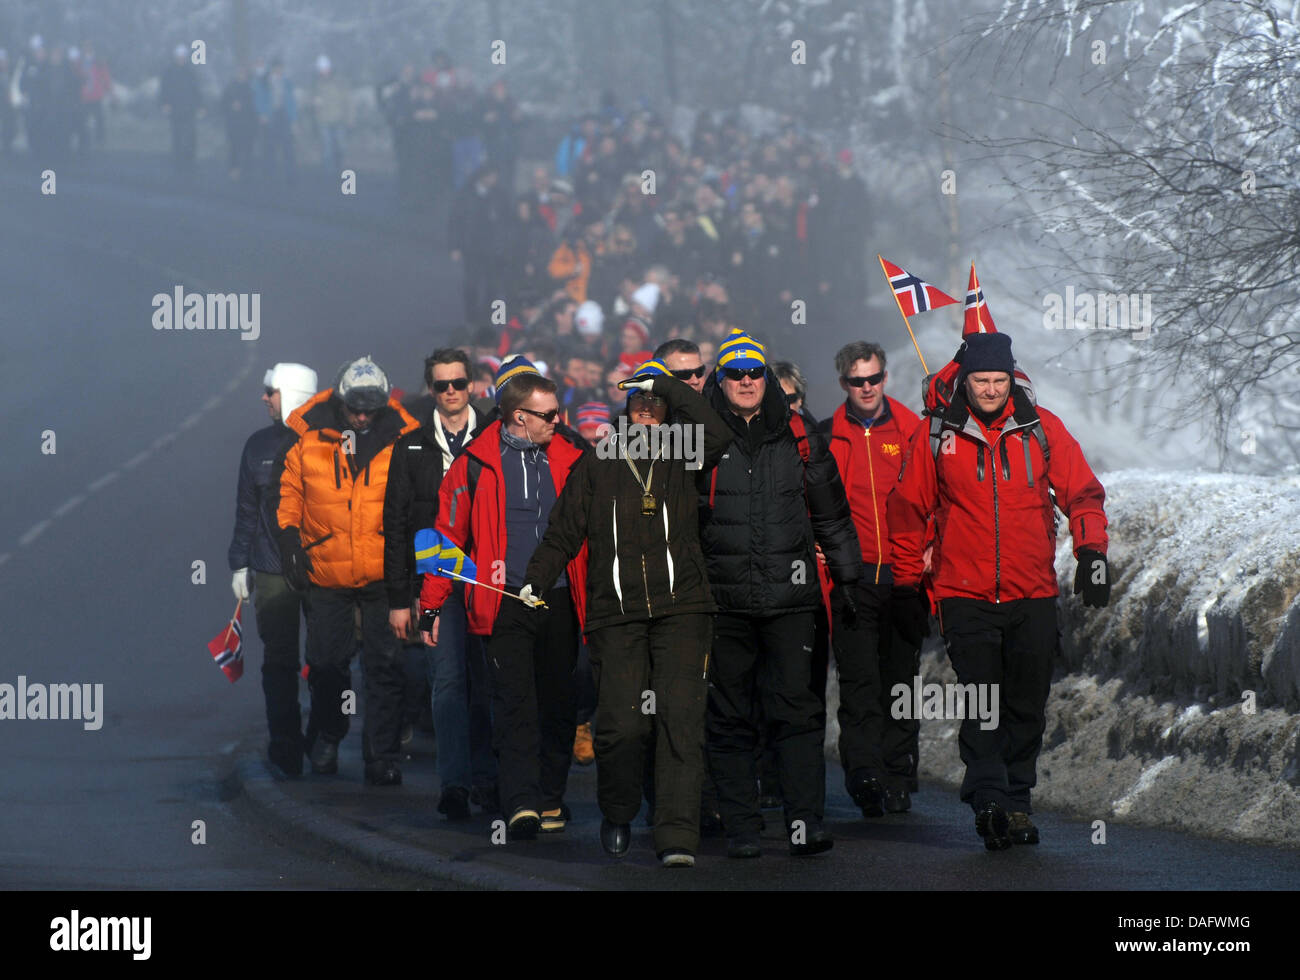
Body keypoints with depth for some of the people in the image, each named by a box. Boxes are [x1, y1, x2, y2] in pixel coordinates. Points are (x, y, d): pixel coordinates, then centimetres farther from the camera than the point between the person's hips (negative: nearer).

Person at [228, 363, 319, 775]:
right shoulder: (259, 445, 9)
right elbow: (247, 510, 13)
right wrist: (241, 564, 10)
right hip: (272, 572, 2)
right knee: (279, 662, 1)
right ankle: (286, 751, 6)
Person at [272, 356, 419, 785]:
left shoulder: (400, 437, -3)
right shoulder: (306, 436, -4)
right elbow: (287, 492, 9)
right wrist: (290, 542, 2)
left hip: (384, 573, 0)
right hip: (326, 572, 1)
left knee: (386, 666, -1)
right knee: (327, 662, 10)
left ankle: (382, 757, 5)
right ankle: (325, 740, 31)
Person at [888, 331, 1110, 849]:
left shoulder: (1041, 428, 2)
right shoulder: (935, 436, 1)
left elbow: (1082, 491, 6)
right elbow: (908, 510, 10)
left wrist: (1091, 552, -9)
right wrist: (908, 581, 12)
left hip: (1033, 596, 2)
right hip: (966, 597, -2)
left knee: (1026, 708, 8)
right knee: (981, 707, -13)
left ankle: (1016, 802, 20)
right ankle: (989, 802, -19)